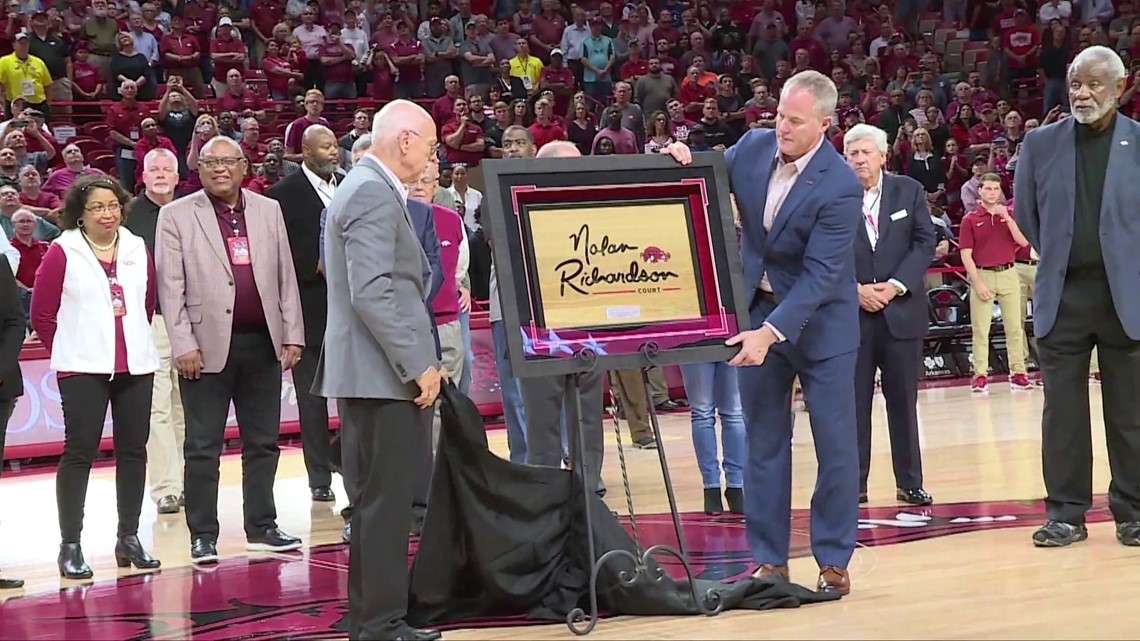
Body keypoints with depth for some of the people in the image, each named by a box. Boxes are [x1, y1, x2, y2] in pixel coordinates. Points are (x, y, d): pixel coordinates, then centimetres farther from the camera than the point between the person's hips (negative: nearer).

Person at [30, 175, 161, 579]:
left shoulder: (138, 250, 8)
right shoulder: (62, 253, -3)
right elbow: (42, 313, 0)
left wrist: (134, 340, 13)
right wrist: (70, 349, 5)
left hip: (135, 365, 4)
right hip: (83, 368, -4)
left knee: (133, 451, 7)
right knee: (79, 451, -4)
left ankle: (129, 539, 18)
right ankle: (70, 546, 1)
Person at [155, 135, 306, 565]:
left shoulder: (269, 210, 11)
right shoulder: (176, 216, 0)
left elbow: (285, 276, 11)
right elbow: (171, 286, -4)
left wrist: (292, 334, 5)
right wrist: (183, 345, -11)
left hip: (262, 343, 4)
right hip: (207, 346, -4)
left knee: (263, 442, 10)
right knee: (203, 448, 0)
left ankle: (262, 527, 20)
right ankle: (202, 535, 7)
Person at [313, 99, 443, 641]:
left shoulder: (365, 187, 18)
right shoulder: (374, 194, -15)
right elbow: (371, 293, -23)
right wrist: (419, 366, -21)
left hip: (369, 373, 11)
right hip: (384, 373, -11)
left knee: (377, 501, 14)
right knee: (386, 503, -7)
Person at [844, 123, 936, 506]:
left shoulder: (909, 191, 6)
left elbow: (925, 243, 2)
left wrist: (896, 286, -9)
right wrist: (855, 289, -13)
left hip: (902, 308, 1)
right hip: (851, 313, -1)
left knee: (903, 399, 6)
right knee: (853, 401, 2)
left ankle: (909, 482, 12)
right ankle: (853, 483, 8)